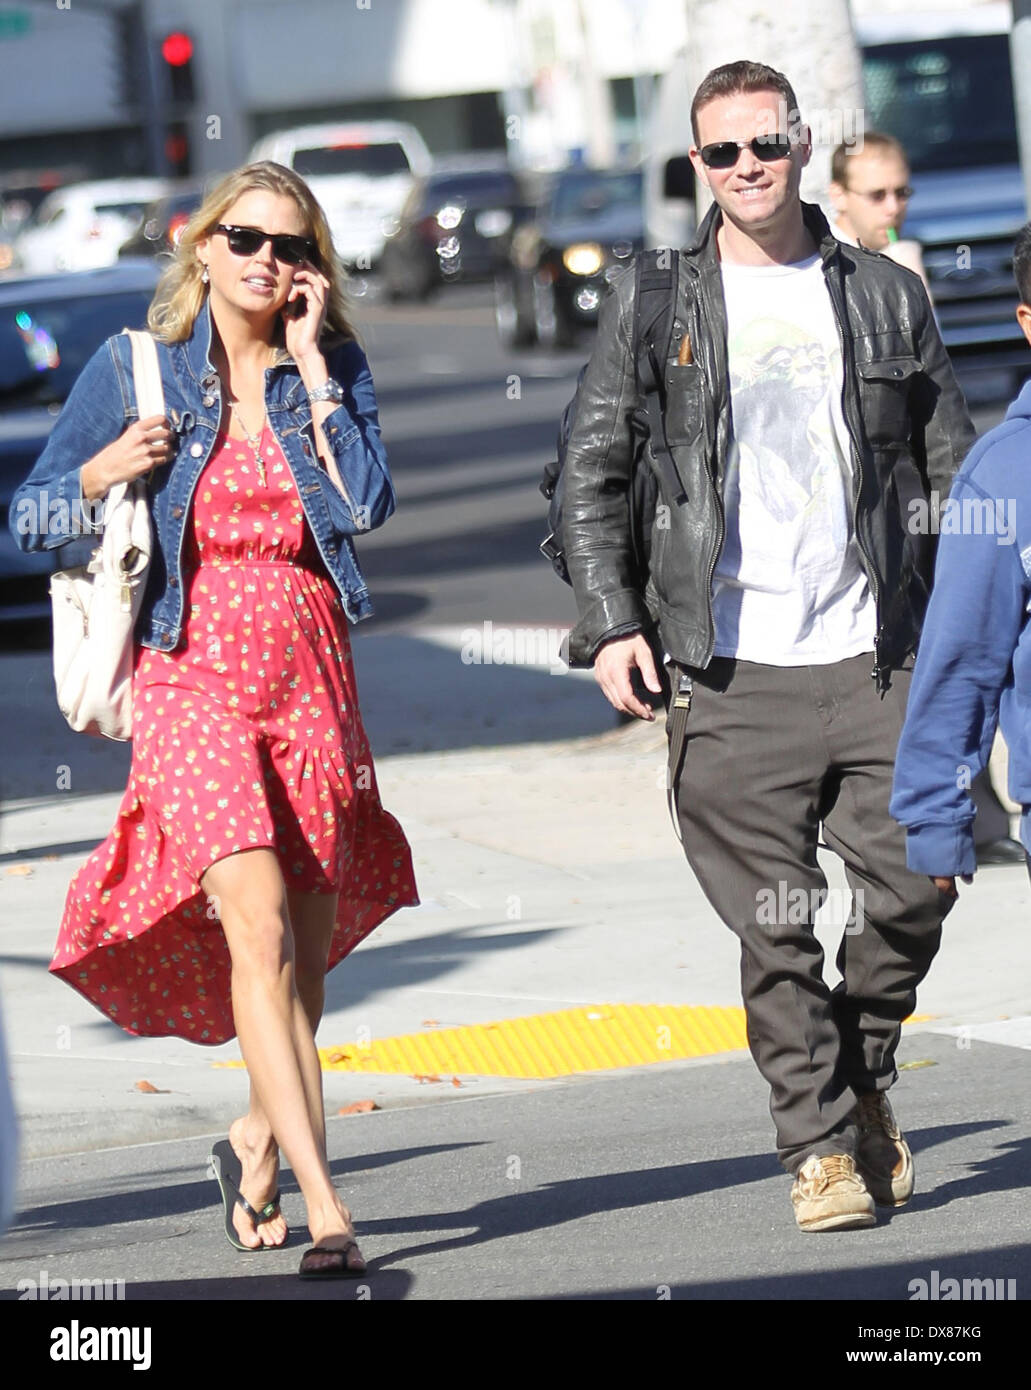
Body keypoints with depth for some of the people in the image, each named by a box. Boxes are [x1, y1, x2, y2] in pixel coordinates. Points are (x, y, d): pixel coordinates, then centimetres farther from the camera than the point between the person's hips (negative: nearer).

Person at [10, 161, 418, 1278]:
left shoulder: (330, 370, 8)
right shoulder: (133, 370, 3)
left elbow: (366, 503, -9)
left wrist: (309, 362, -6)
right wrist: (104, 472, -13)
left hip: (311, 673, 3)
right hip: (190, 676, -3)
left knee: (308, 944, 6)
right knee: (259, 920, -19)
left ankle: (258, 1139, 35)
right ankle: (323, 1206, -24)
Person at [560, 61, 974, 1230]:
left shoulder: (884, 296, 10)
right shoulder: (651, 303, 6)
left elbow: (952, 472, 14)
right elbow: (591, 475, 7)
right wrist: (609, 625, -3)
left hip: (877, 655, 2)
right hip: (735, 673, -1)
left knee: (912, 889, -3)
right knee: (776, 929, -3)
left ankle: (862, 1077, 22)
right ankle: (820, 1145, 6)